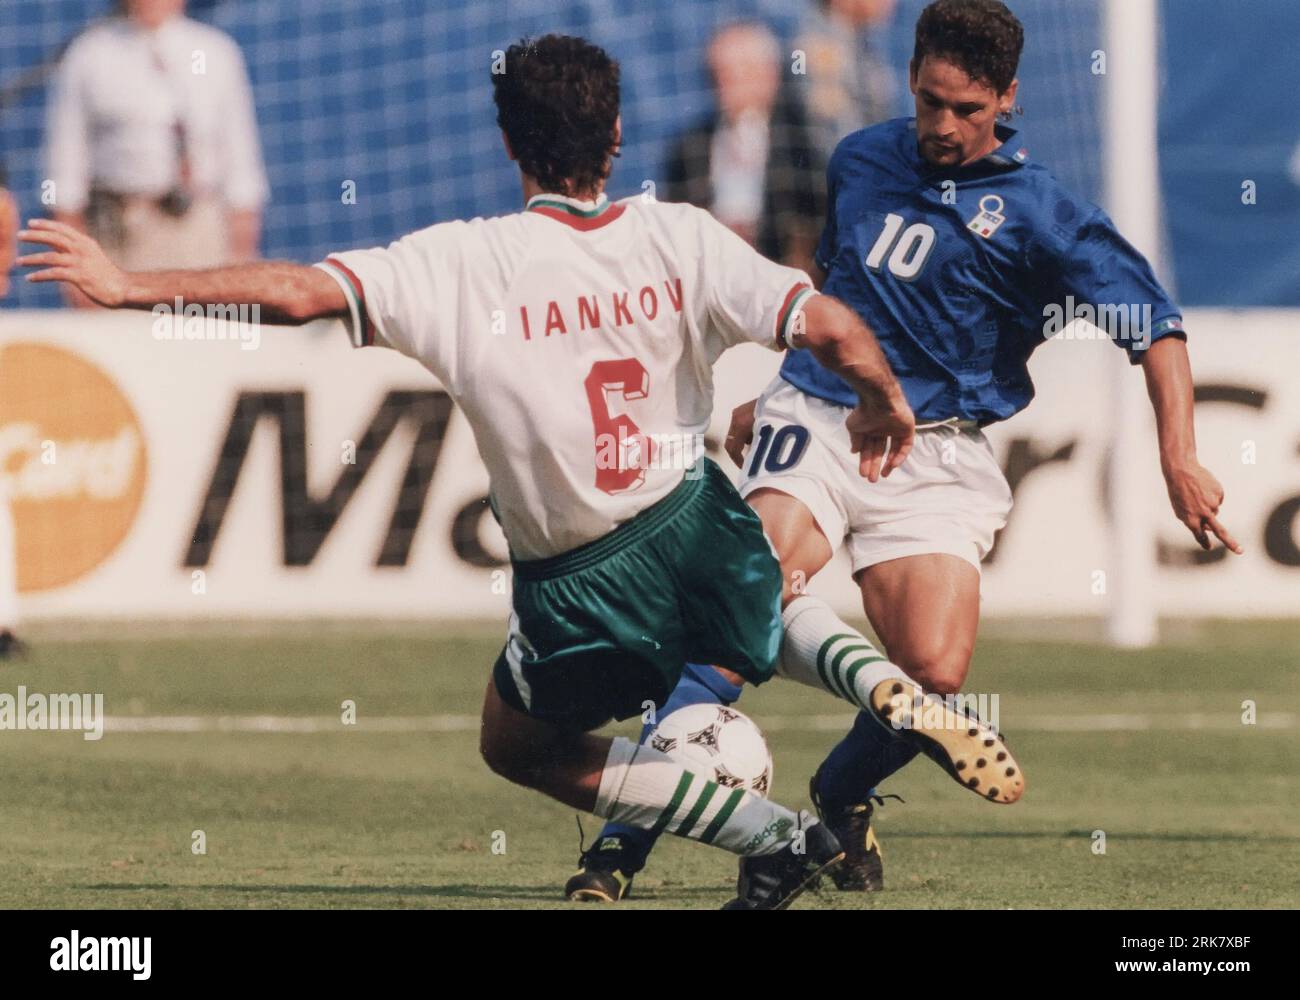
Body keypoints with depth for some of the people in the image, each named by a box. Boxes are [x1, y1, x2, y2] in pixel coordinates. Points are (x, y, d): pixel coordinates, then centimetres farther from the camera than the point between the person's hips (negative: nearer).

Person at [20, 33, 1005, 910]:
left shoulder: (462, 266, -17)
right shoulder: (677, 238, -10)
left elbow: (298, 292, -24)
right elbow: (832, 327, -15)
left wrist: (131, 286, -16)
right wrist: (888, 409, 6)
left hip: (576, 582, -4)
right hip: (695, 526, 4)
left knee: (521, 747, 23)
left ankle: (773, 836, 8)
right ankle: (887, 686, 12)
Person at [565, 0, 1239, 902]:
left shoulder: (1036, 211, -1)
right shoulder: (861, 159, 12)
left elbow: (1153, 321, -6)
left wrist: (1179, 455, -19)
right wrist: (773, 397, 39)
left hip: (933, 457, -2)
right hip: (815, 420, 2)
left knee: (937, 675, -19)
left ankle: (841, 799, 17)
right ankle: (624, 840, -26)